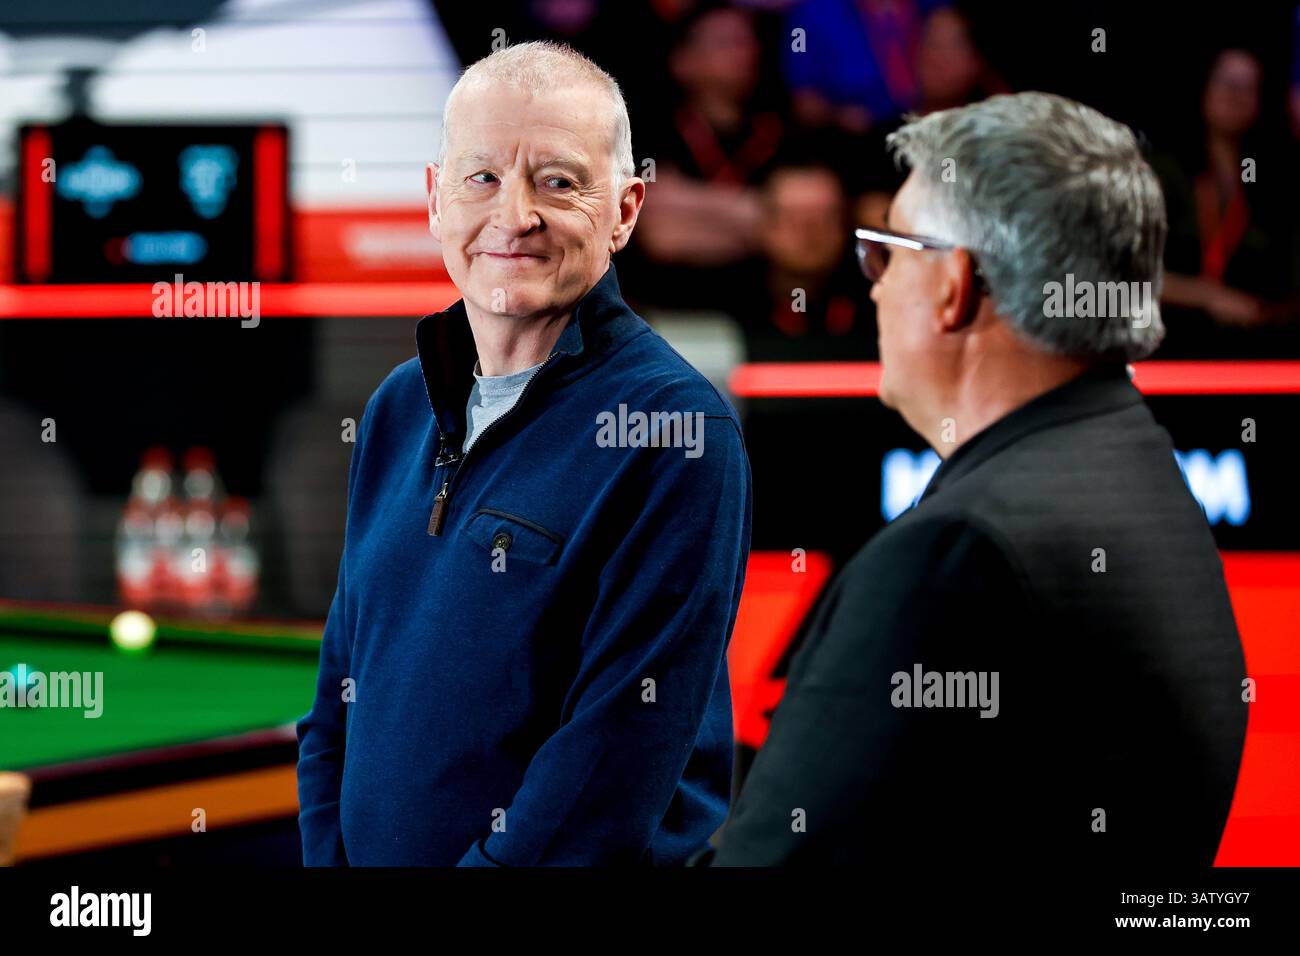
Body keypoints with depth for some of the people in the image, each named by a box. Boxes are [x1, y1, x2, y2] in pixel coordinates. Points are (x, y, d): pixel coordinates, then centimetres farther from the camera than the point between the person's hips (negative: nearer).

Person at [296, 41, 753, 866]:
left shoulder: (677, 429, -15)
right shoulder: (400, 408, 7)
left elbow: (626, 745, -21)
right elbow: (340, 697, 10)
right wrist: (328, 859, -2)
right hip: (372, 853, 6)